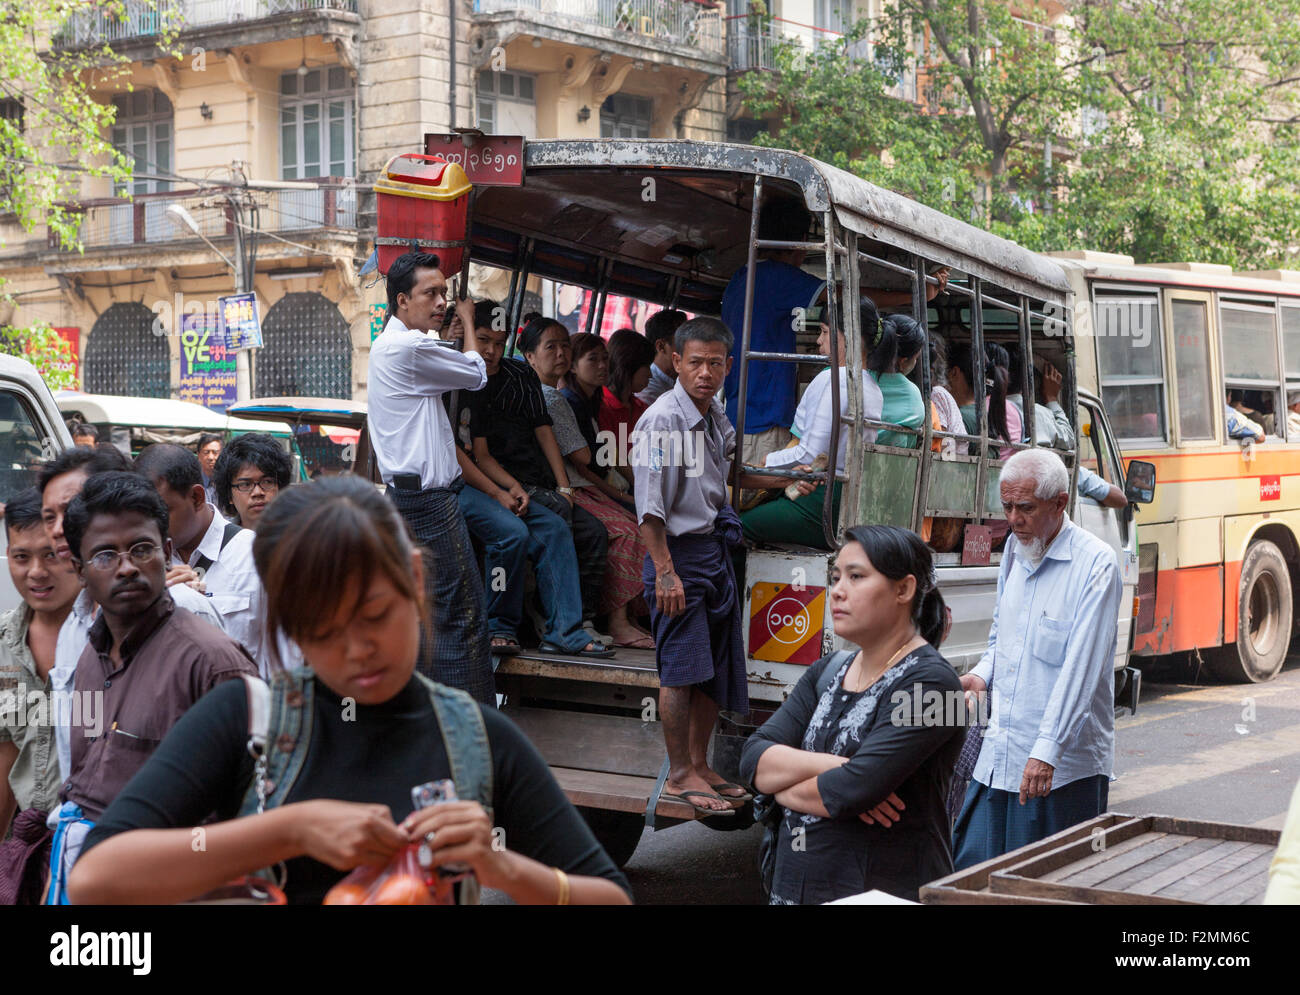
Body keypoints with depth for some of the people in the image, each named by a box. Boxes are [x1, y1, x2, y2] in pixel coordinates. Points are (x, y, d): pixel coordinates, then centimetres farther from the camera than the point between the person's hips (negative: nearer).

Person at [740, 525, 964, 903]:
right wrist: (830, 766, -19)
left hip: (884, 891, -7)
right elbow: (753, 759, -2)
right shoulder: (827, 672, 8)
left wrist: (781, 787, -7)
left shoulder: (928, 681, -15)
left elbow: (852, 792, -24)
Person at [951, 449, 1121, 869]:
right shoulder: (1015, 549, 11)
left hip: (1063, 765, -7)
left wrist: (1047, 750, -25)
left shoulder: (1095, 563, -13)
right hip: (998, 754, 7)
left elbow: (1081, 666, -19)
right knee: (969, 870, 6)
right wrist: (983, 673, 5)